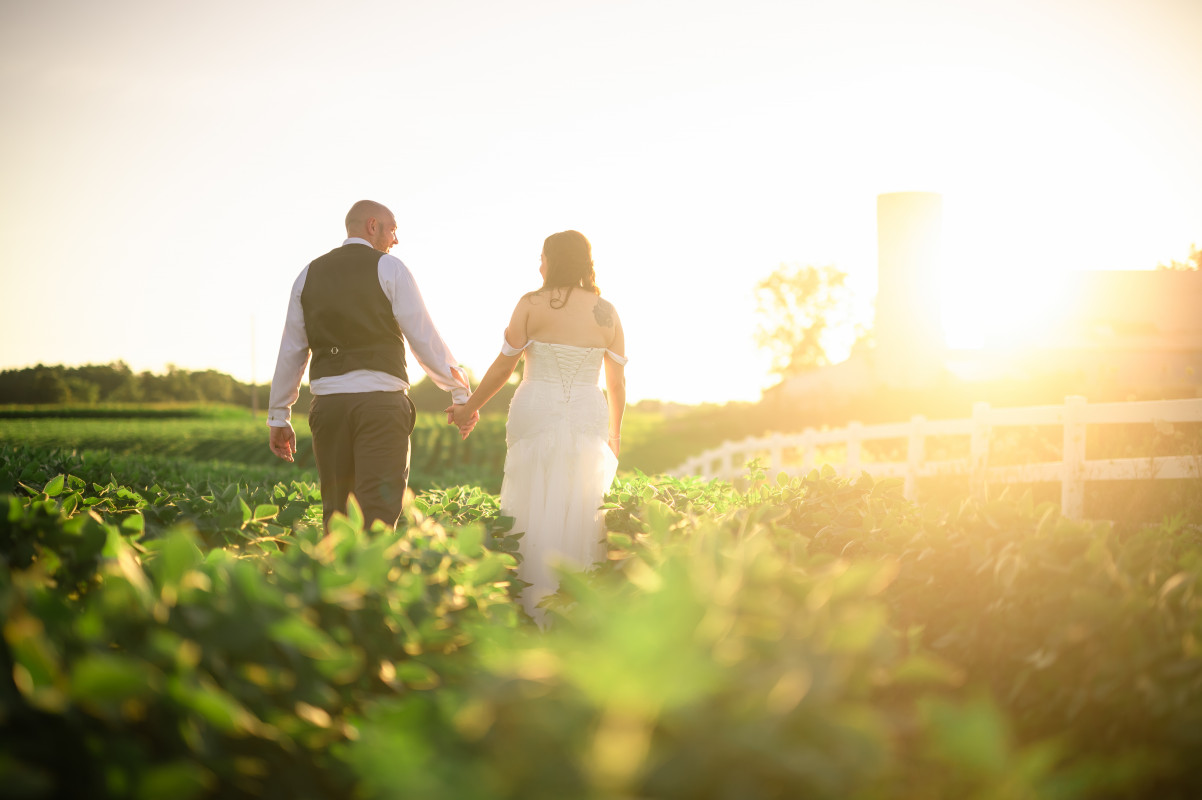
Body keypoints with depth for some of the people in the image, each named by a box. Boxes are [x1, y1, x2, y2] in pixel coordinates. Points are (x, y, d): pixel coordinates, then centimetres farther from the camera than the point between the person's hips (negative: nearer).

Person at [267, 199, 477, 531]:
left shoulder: (309, 275, 13)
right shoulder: (389, 268, 1)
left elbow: (291, 351, 14)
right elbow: (424, 339, -2)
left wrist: (279, 417, 19)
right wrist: (461, 393, 6)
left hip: (328, 404, 4)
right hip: (381, 402, -4)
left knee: (335, 513, 13)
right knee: (378, 515, -7)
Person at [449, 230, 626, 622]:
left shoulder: (532, 305, -5)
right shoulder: (606, 312, 4)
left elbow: (502, 368, -2)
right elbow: (617, 381, 8)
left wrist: (470, 408, 12)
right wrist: (614, 433, 21)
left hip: (536, 417, -3)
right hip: (588, 422, 3)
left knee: (535, 516, 3)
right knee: (581, 519, 8)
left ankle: (536, 613, 2)